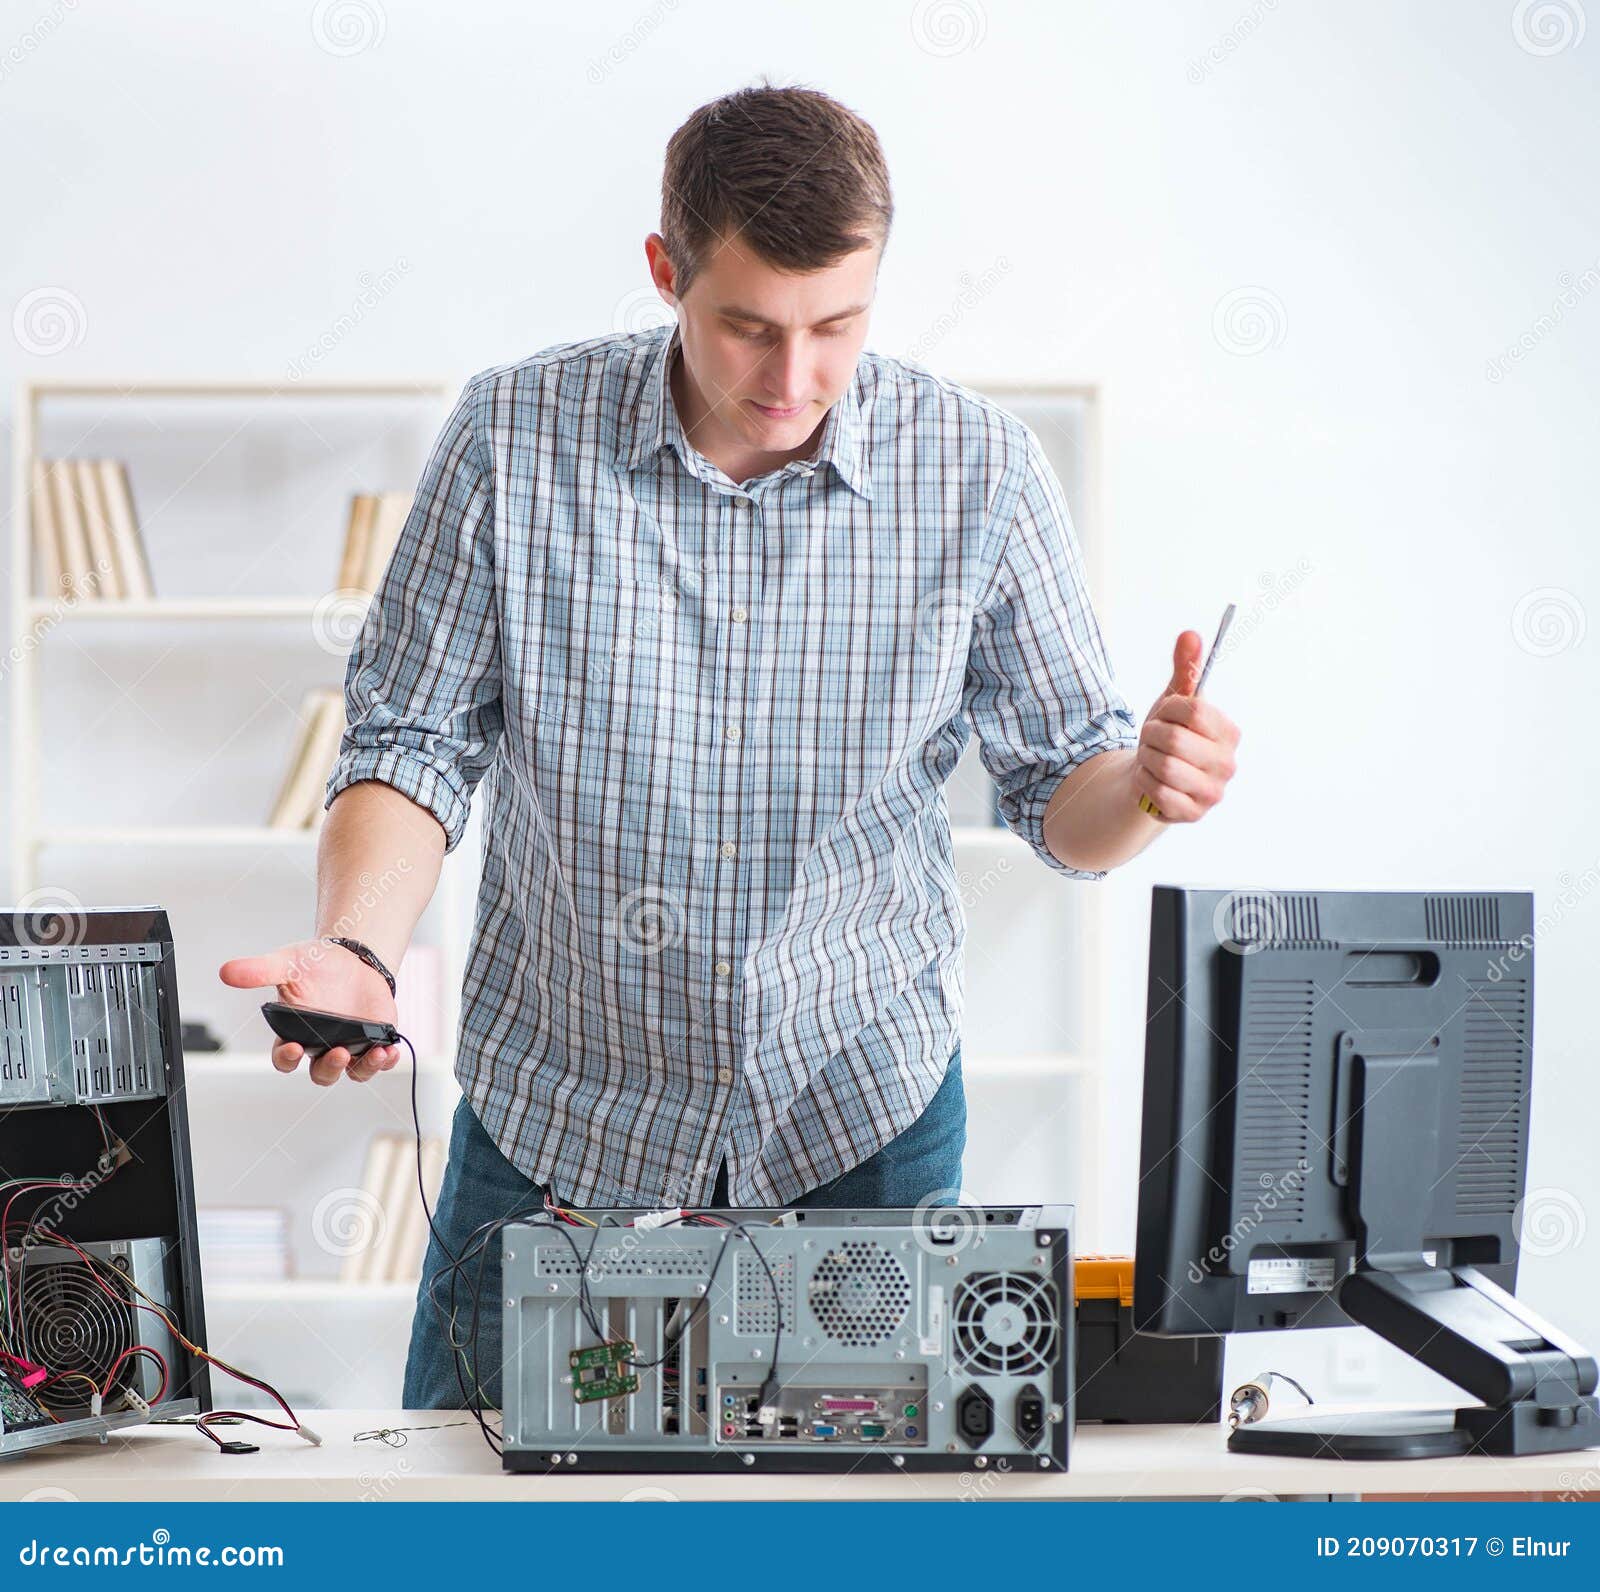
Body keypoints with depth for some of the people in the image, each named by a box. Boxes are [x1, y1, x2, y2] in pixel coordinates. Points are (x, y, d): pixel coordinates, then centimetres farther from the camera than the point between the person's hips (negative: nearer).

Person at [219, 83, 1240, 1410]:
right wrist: (358, 952, -21)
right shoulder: (514, 436, -10)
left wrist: (1142, 785, -25)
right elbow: (415, 741, -3)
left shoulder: (982, 470, -9)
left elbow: (1062, 799, -1)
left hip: (858, 1121, 0)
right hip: (558, 1115, 0)